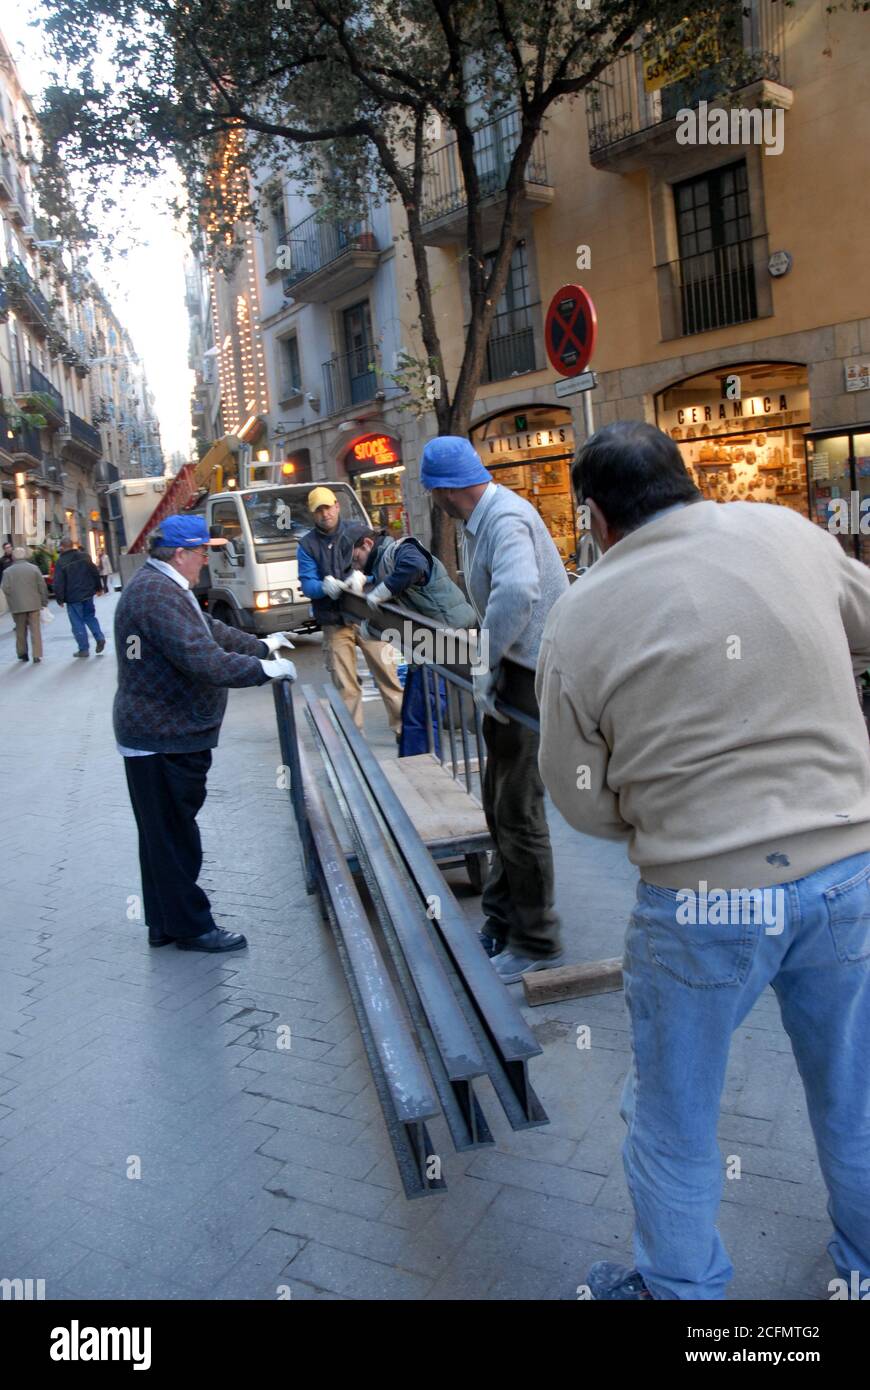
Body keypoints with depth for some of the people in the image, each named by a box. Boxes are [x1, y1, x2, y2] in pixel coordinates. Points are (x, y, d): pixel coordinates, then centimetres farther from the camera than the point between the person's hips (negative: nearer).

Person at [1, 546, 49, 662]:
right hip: (34, 604, 0)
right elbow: (42, 586, -3)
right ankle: (37, 655, -1)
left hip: (17, 606, 0)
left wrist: (11, 601, 5)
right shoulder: (34, 568, -3)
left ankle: (22, 654, 21)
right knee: (35, 630, 3)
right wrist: (43, 602, 5)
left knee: (21, 631, 14)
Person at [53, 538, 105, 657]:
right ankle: (100, 638, 4)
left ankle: (84, 649, 5)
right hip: (88, 594, 5)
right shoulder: (84, 556, 1)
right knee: (90, 616, 21)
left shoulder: (61, 562, -13)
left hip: (73, 598, -5)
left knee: (78, 623, 3)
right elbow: (95, 572, 8)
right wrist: (97, 588, 19)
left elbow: (58, 583, -13)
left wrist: (60, 599, -4)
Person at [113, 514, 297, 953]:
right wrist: (264, 669, -20)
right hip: (163, 739, -11)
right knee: (174, 837, 1)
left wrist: (261, 645, 28)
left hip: (167, 735, 11)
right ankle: (191, 927, 13)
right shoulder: (157, 594, -22)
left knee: (165, 836, 18)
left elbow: (211, 631, 25)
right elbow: (204, 661, -28)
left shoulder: (165, 587, 14)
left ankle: (165, 924, 30)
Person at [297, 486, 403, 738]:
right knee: (346, 686, 4)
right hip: (334, 624, 1)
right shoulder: (307, 545, 7)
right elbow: (307, 584, -2)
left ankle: (403, 728, 7)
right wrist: (324, 587, -25)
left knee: (387, 676, -2)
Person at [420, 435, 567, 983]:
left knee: (518, 810, -4)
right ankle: (503, 921, 33)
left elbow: (517, 591, -40)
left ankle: (536, 942, 11)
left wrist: (485, 666, -30)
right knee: (499, 801, 18)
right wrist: (489, 663, 15)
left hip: (533, 674, -11)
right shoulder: (480, 519, 12)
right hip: (509, 669, 11)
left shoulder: (506, 518, -22)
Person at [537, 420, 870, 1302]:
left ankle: (678, 1289, 38)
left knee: (674, 1119, 19)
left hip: (704, 897, -3)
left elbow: (583, 801, -2)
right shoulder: (787, 532, -2)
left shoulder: (580, 618, -9)